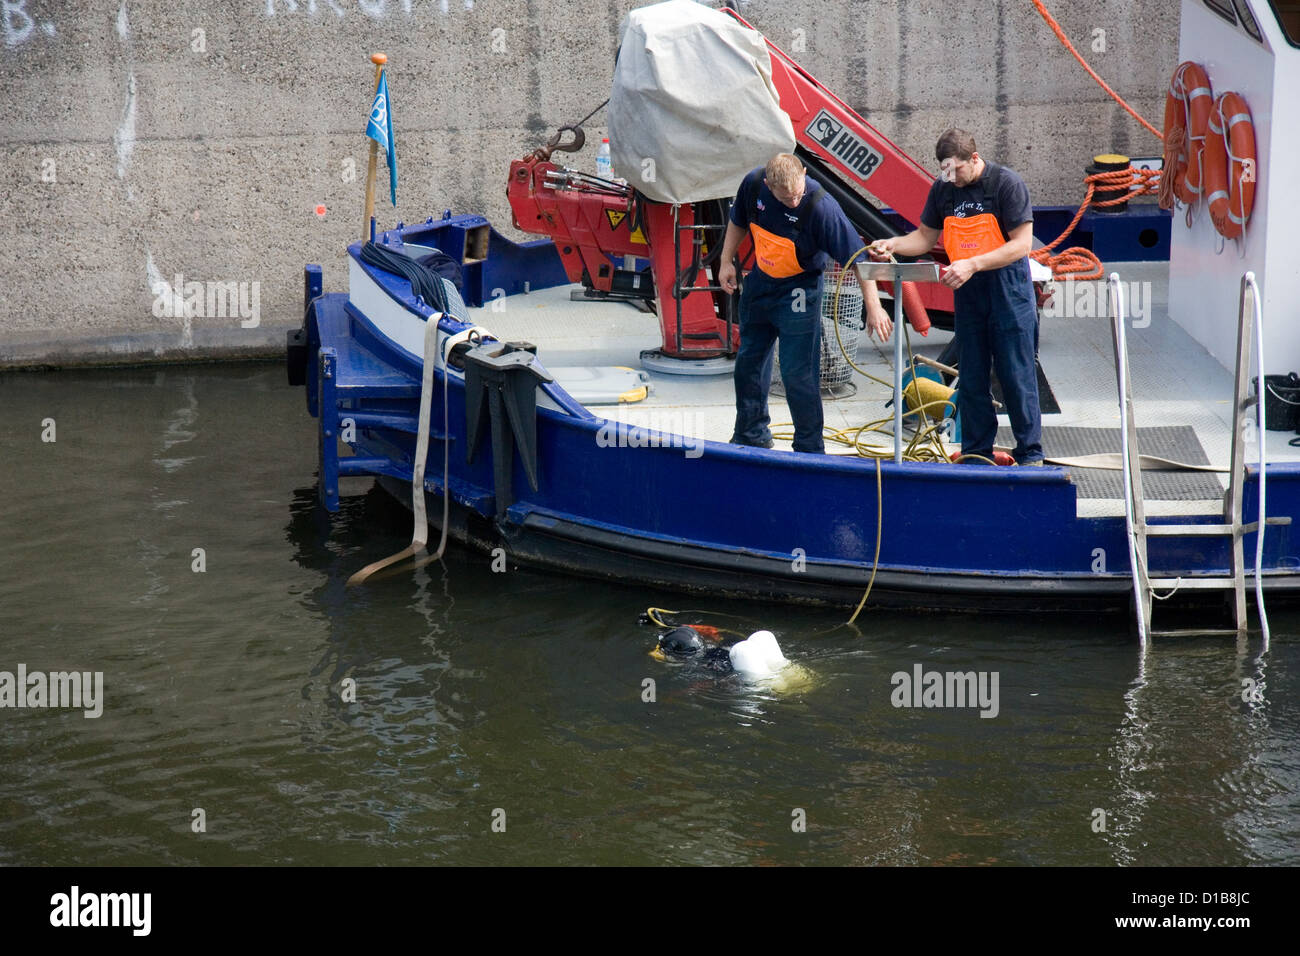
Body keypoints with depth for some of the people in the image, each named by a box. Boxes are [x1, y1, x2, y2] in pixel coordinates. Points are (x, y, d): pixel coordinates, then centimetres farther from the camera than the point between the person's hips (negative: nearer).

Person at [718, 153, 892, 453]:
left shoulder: (821, 206, -29)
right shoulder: (753, 184, -15)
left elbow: (857, 257, -26)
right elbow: (738, 221, 8)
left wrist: (873, 308, -29)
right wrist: (726, 262, 8)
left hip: (799, 290, -6)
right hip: (759, 283, 6)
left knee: (798, 373, -8)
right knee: (749, 361, 17)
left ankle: (809, 448, 6)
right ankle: (752, 435, 35)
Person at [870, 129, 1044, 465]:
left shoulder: (1007, 184, -12)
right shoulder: (943, 189, 4)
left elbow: (1022, 244, -16)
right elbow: (926, 236, 15)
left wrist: (972, 264, -25)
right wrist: (892, 245, -5)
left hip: (1008, 290, -5)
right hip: (967, 291, 5)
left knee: (1016, 375, -2)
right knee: (971, 378, 7)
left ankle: (1030, 456, 7)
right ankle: (976, 456, 16)